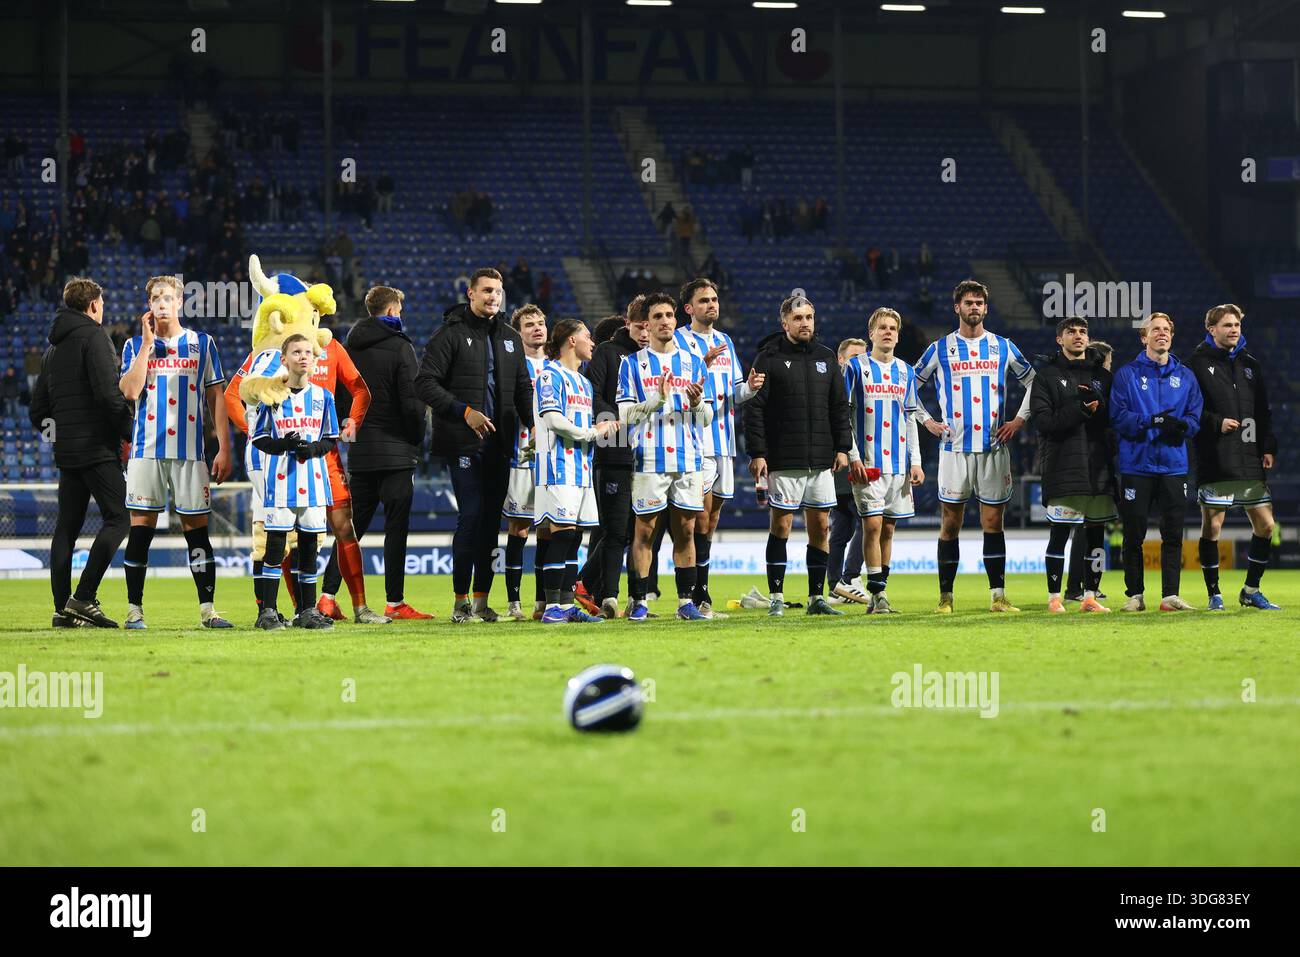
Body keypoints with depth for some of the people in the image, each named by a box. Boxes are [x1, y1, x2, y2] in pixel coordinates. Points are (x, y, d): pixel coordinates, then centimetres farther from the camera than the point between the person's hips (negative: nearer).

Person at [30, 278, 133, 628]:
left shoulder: (53, 348, 18)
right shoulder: (93, 336, -6)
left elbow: (37, 411, 18)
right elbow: (108, 394, -17)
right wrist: (132, 434, -9)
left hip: (66, 451, 8)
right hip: (99, 448, -8)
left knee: (67, 526, 7)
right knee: (118, 519, -7)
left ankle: (63, 608, 3)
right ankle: (83, 598, -17)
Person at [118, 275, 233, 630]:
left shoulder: (202, 343, 10)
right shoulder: (136, 344, 9)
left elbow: (216, 399, 9)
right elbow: (130, 391, -8)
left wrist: (224, 448, 2)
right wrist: (148, 342, -7)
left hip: (190, 452, 0)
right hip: (146, 450, 0)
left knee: (197, 528, -1)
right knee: (141, 528, -2)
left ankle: (207, 609, 2)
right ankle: (134, 610, 3)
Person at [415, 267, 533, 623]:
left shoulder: (510, 338, 16)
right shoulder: (451, 334, -3)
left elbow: (522, 387, 20)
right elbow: (425, 384, -8)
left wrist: (533, 423, 2)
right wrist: (465, 412, -17)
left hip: (499, 443, 6)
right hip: (464, 442, -6)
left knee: (492, 518, 6)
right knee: (471, 515, -11)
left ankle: (481, 600, 12)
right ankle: (461, 601, -4)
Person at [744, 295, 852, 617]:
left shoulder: (826, 358, 13)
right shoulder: (769, 358, -2)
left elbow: (840, 406, 16)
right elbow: (754, 409, -5)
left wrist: (842, 447, 7)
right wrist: (757, 453, -11)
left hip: (821, 460, 4)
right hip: (783, 460, -4)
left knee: (820, 526, 4)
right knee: (781, 525, -3)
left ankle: (817, 597, 11)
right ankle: (776, 598, 3)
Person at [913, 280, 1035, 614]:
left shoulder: (1003, 347, 9)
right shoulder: (940, 349, 5)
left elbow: (1032, 381, 19)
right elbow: (910, 385, 12)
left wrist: (1020, 419, 8)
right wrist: (927, 421, 2)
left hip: (994, 448, 1)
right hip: (954, 448, -1)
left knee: (993, 521, 1)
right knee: (950, 523, -1)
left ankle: (998, 596, 3)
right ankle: (945, 597, 4)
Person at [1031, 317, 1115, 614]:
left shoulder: (1102, 375, 15)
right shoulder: (1047, 374, 3)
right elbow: (1044, 421, -8)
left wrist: (1098, 405, -11)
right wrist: (1081, 409, -15)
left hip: (1098, 465, 4)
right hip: (1062, 466, -4)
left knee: (1096, 532, 5)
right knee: (1060, 532, -3)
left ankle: (1090, 596, 11)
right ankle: (1054, 597, 4)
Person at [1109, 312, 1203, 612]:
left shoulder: (1185, 376, 12)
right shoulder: (1127, 374, 4)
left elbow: (1195, 418, 7)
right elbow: (1118, 417, -6)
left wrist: (1180, 425, -15)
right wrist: (1151, 421, -20)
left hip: (1174, 465, 2)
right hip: (1137, 464, -2)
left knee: (1173, 534, 0)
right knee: (1133, 534, 1)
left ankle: (1170, 595, 4)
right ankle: (1135, 595, 10)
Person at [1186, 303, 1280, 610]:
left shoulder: (1250, 364, 16)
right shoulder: (1198, 364, -1)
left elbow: (1263, 410, 18)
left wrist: (1268, 446, 8)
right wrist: (1217, 423, -17)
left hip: (1250, 460, 5)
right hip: (1214, 462, -5)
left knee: (1265, 525, 3)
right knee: (1211, 527, -2)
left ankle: (1251, 591, 16)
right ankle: (1214, 595, 9)